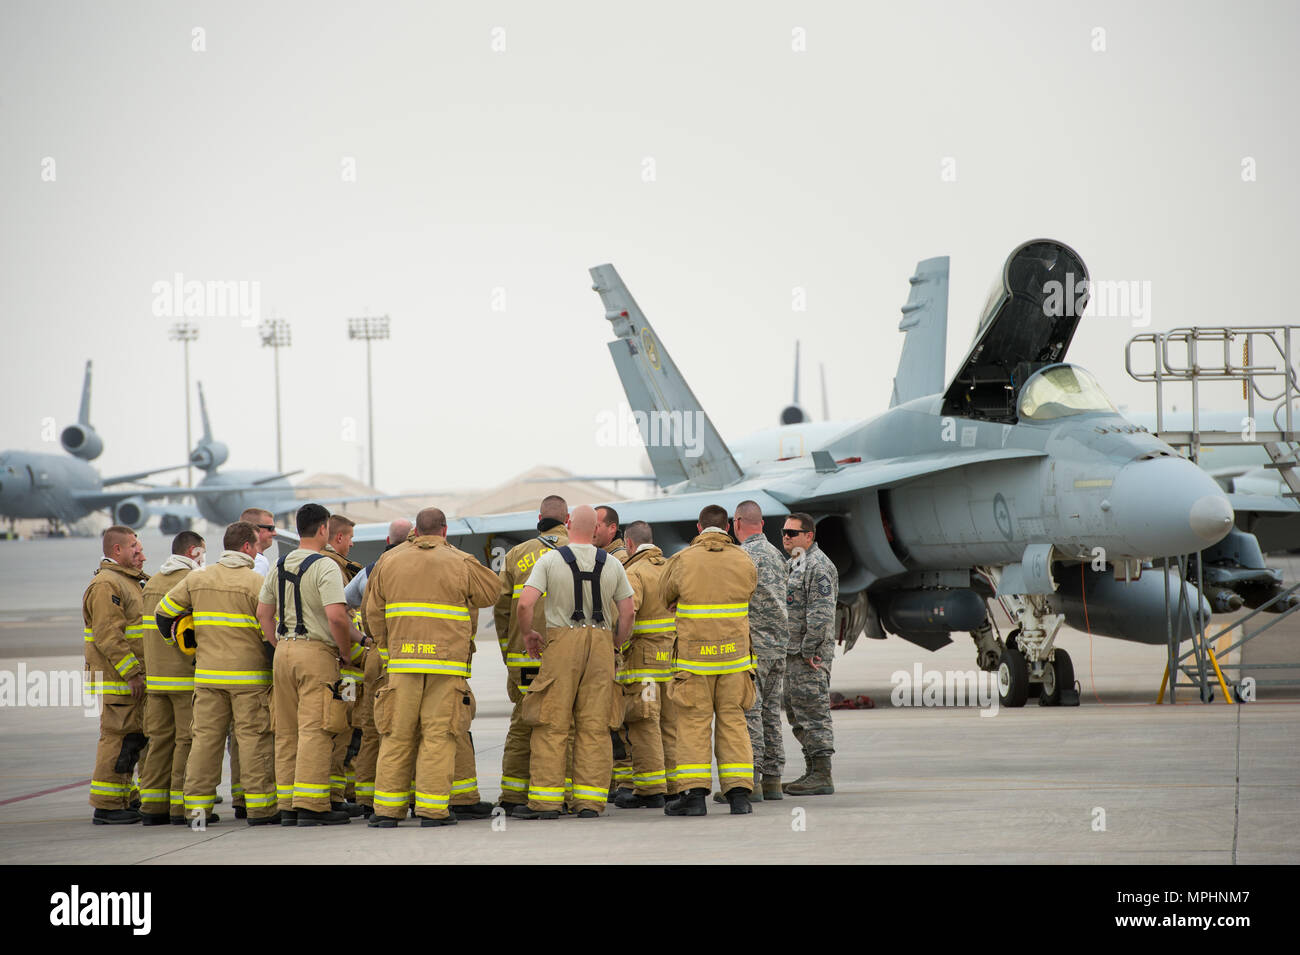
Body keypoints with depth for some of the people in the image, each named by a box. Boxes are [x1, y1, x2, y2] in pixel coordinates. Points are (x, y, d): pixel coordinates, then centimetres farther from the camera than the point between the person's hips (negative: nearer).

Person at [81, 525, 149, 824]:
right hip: (117, 679, -10)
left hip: (132, 679, 10)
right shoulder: (105, 585, -13)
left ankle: (123, 801, 17)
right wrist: (132, 673, -22)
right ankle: (106, 807, -8)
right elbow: (108, 635, -21)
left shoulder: (131, 581, 21)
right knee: (117, 738, -10)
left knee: (133, 739, 11)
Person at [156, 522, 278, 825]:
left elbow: (164, 612, 13)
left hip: (207, 675, 4)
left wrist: (180, 645, 27)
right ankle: (260, 806, -3)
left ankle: (197, 804, 9)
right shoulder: (256, 582, -8)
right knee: (254, 737, -2)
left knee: (205, 737, 8)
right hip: (248, 676, -4)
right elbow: (271, 632, -11)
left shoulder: (198, 579, 8)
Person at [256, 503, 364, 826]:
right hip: (316, 653, -7)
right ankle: (311, 806, -11)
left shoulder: (280, 566, 12)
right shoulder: (324, 567, -11)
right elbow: (336, 616, -20)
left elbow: (263, 612, 16)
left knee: (287, 732, 10)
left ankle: (287, 806, 13)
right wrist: (346, 652, -6)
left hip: (284, 651, 7)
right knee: (315, 730, -7)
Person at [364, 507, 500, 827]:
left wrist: (387, 648, 22)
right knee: (438, 734, 0)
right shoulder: (461, 564, 1)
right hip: (447, 661, -2)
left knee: (398, 733, 6)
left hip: (402, 660, 2)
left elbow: (374, 612, 11)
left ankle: (387, 809, 5)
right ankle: (432, 809, -4)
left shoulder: (390, 563, 9)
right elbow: (491, 593, 12)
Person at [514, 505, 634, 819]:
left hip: (561, 642, -2)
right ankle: (590, 801, 2)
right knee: (595, 726, 4)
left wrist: (528, 634, 5)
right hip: (600, 644, 2)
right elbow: (628, 612, 7)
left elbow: (525, 603, -11)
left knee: (552, 725, 1)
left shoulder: (550, 560, -3)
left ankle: (545, 801, -2)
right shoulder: (612, 564, 5)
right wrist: (617, 641, 23)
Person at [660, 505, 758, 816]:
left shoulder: (682, 561, -7)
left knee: (693, 723, 3)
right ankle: (739, 793, 4)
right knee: (733, 721, 8)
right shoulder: (744, 562, 1)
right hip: (734, 655, 2)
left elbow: (666, 594, 8)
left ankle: (694, 794, -1)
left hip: (694, 654, -2)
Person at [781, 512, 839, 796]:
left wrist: (808, 650, -20)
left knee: (813, 713, -10)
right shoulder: (796, 565, 20)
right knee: (797, 715, 13)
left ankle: (822, 777, -9)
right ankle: (812, 771, 18)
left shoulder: (819, 567, -13)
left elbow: (821, 613, -20)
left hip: (811, 655, -11)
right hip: (793, 654, 11)